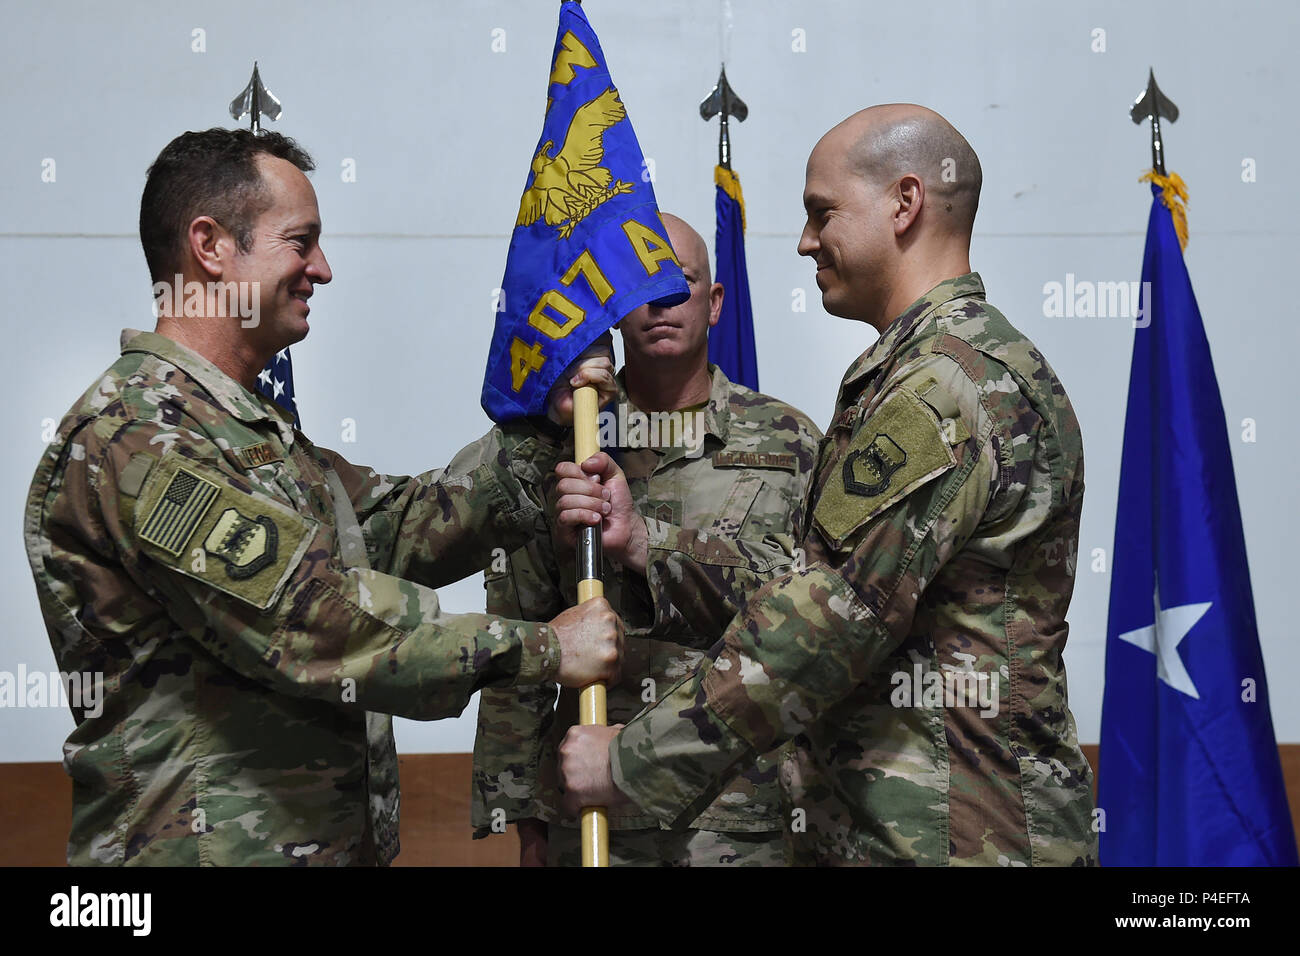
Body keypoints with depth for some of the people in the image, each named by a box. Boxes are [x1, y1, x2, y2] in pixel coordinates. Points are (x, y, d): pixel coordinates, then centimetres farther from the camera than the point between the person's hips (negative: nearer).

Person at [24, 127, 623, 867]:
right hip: (205, 844, -9)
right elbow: (307, 621, -25)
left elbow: (408, 528, 11)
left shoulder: (258, 432, 14)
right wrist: (540, 648, -19)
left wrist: (542, 425, 3)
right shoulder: (134, 432, -19)